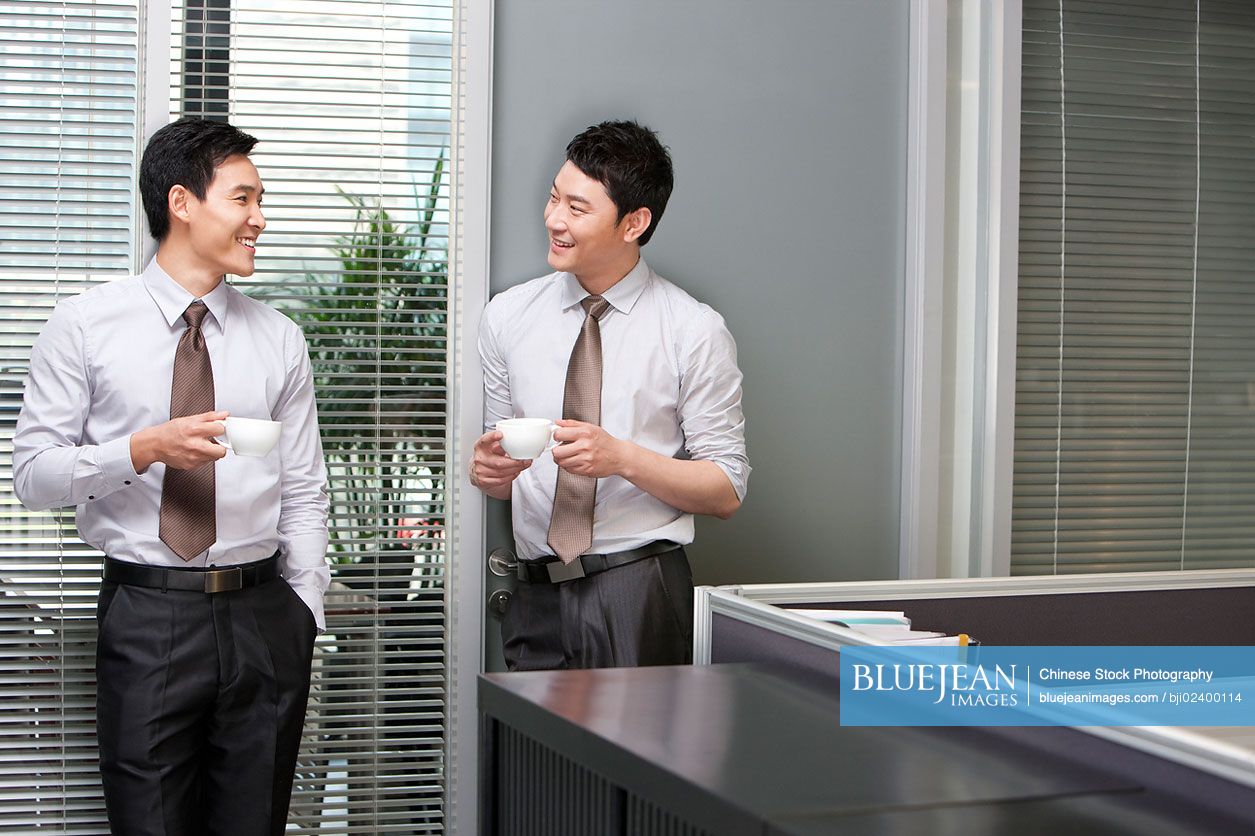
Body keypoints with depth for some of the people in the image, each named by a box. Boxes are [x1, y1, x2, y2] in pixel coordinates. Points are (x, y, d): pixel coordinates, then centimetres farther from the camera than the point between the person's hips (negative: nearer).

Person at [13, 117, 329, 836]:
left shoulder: (280, 339, 9)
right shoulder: (86, 326, 1)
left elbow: (305, 493, 11)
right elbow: (32, 474, -2)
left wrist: (304, 616, 4)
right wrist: (144, 449, -16)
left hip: (263, 616, 3)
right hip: (146, 617, -2)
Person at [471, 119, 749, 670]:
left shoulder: (694, 331, -4)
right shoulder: (506, 317, 7)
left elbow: (727, 491, -4)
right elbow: (500, 476, 13)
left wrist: (622, 457, -18)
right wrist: (489, 468, -11)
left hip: (639, 600, -3)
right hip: (536, 597, 3)